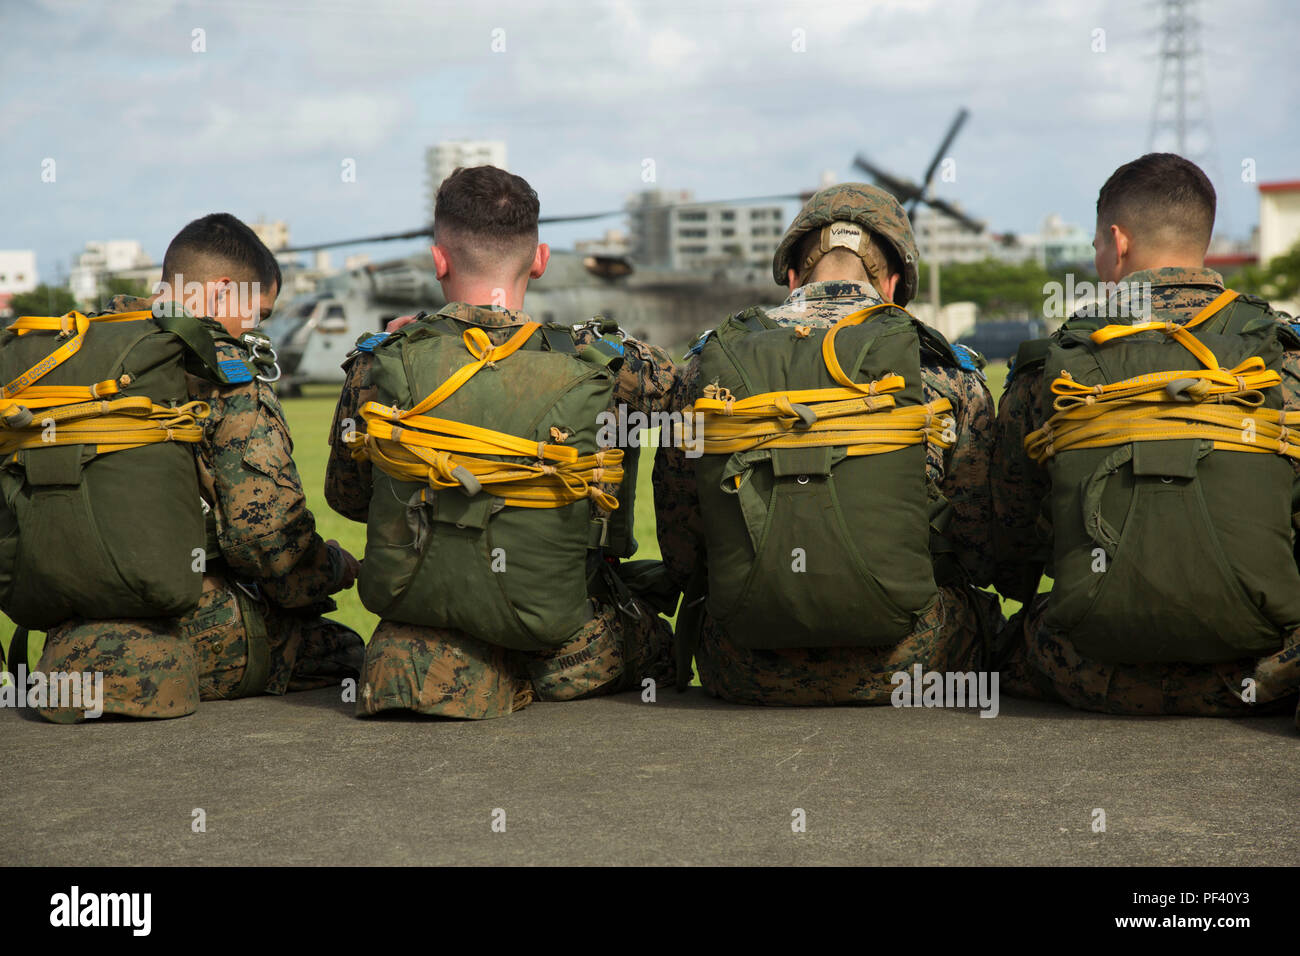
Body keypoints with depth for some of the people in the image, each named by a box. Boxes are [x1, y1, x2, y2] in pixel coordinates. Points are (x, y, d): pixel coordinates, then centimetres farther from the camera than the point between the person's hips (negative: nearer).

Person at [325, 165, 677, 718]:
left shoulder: (382, 365, -13)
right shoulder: (598, 370, -18)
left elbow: (347, 497, 2)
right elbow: (662, 377, 6)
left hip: (410, 602, 0)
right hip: (550, 624, 0)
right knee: (657, 643, 32)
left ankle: (434, 658, 10)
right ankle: (538, 669, 14)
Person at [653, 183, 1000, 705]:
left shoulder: (708, 365, 4)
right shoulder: (946, 375, 1)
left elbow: (680, 557, 7)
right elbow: (981, 550, 5)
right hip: (901, 667, -2)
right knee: (977, 606, 28)